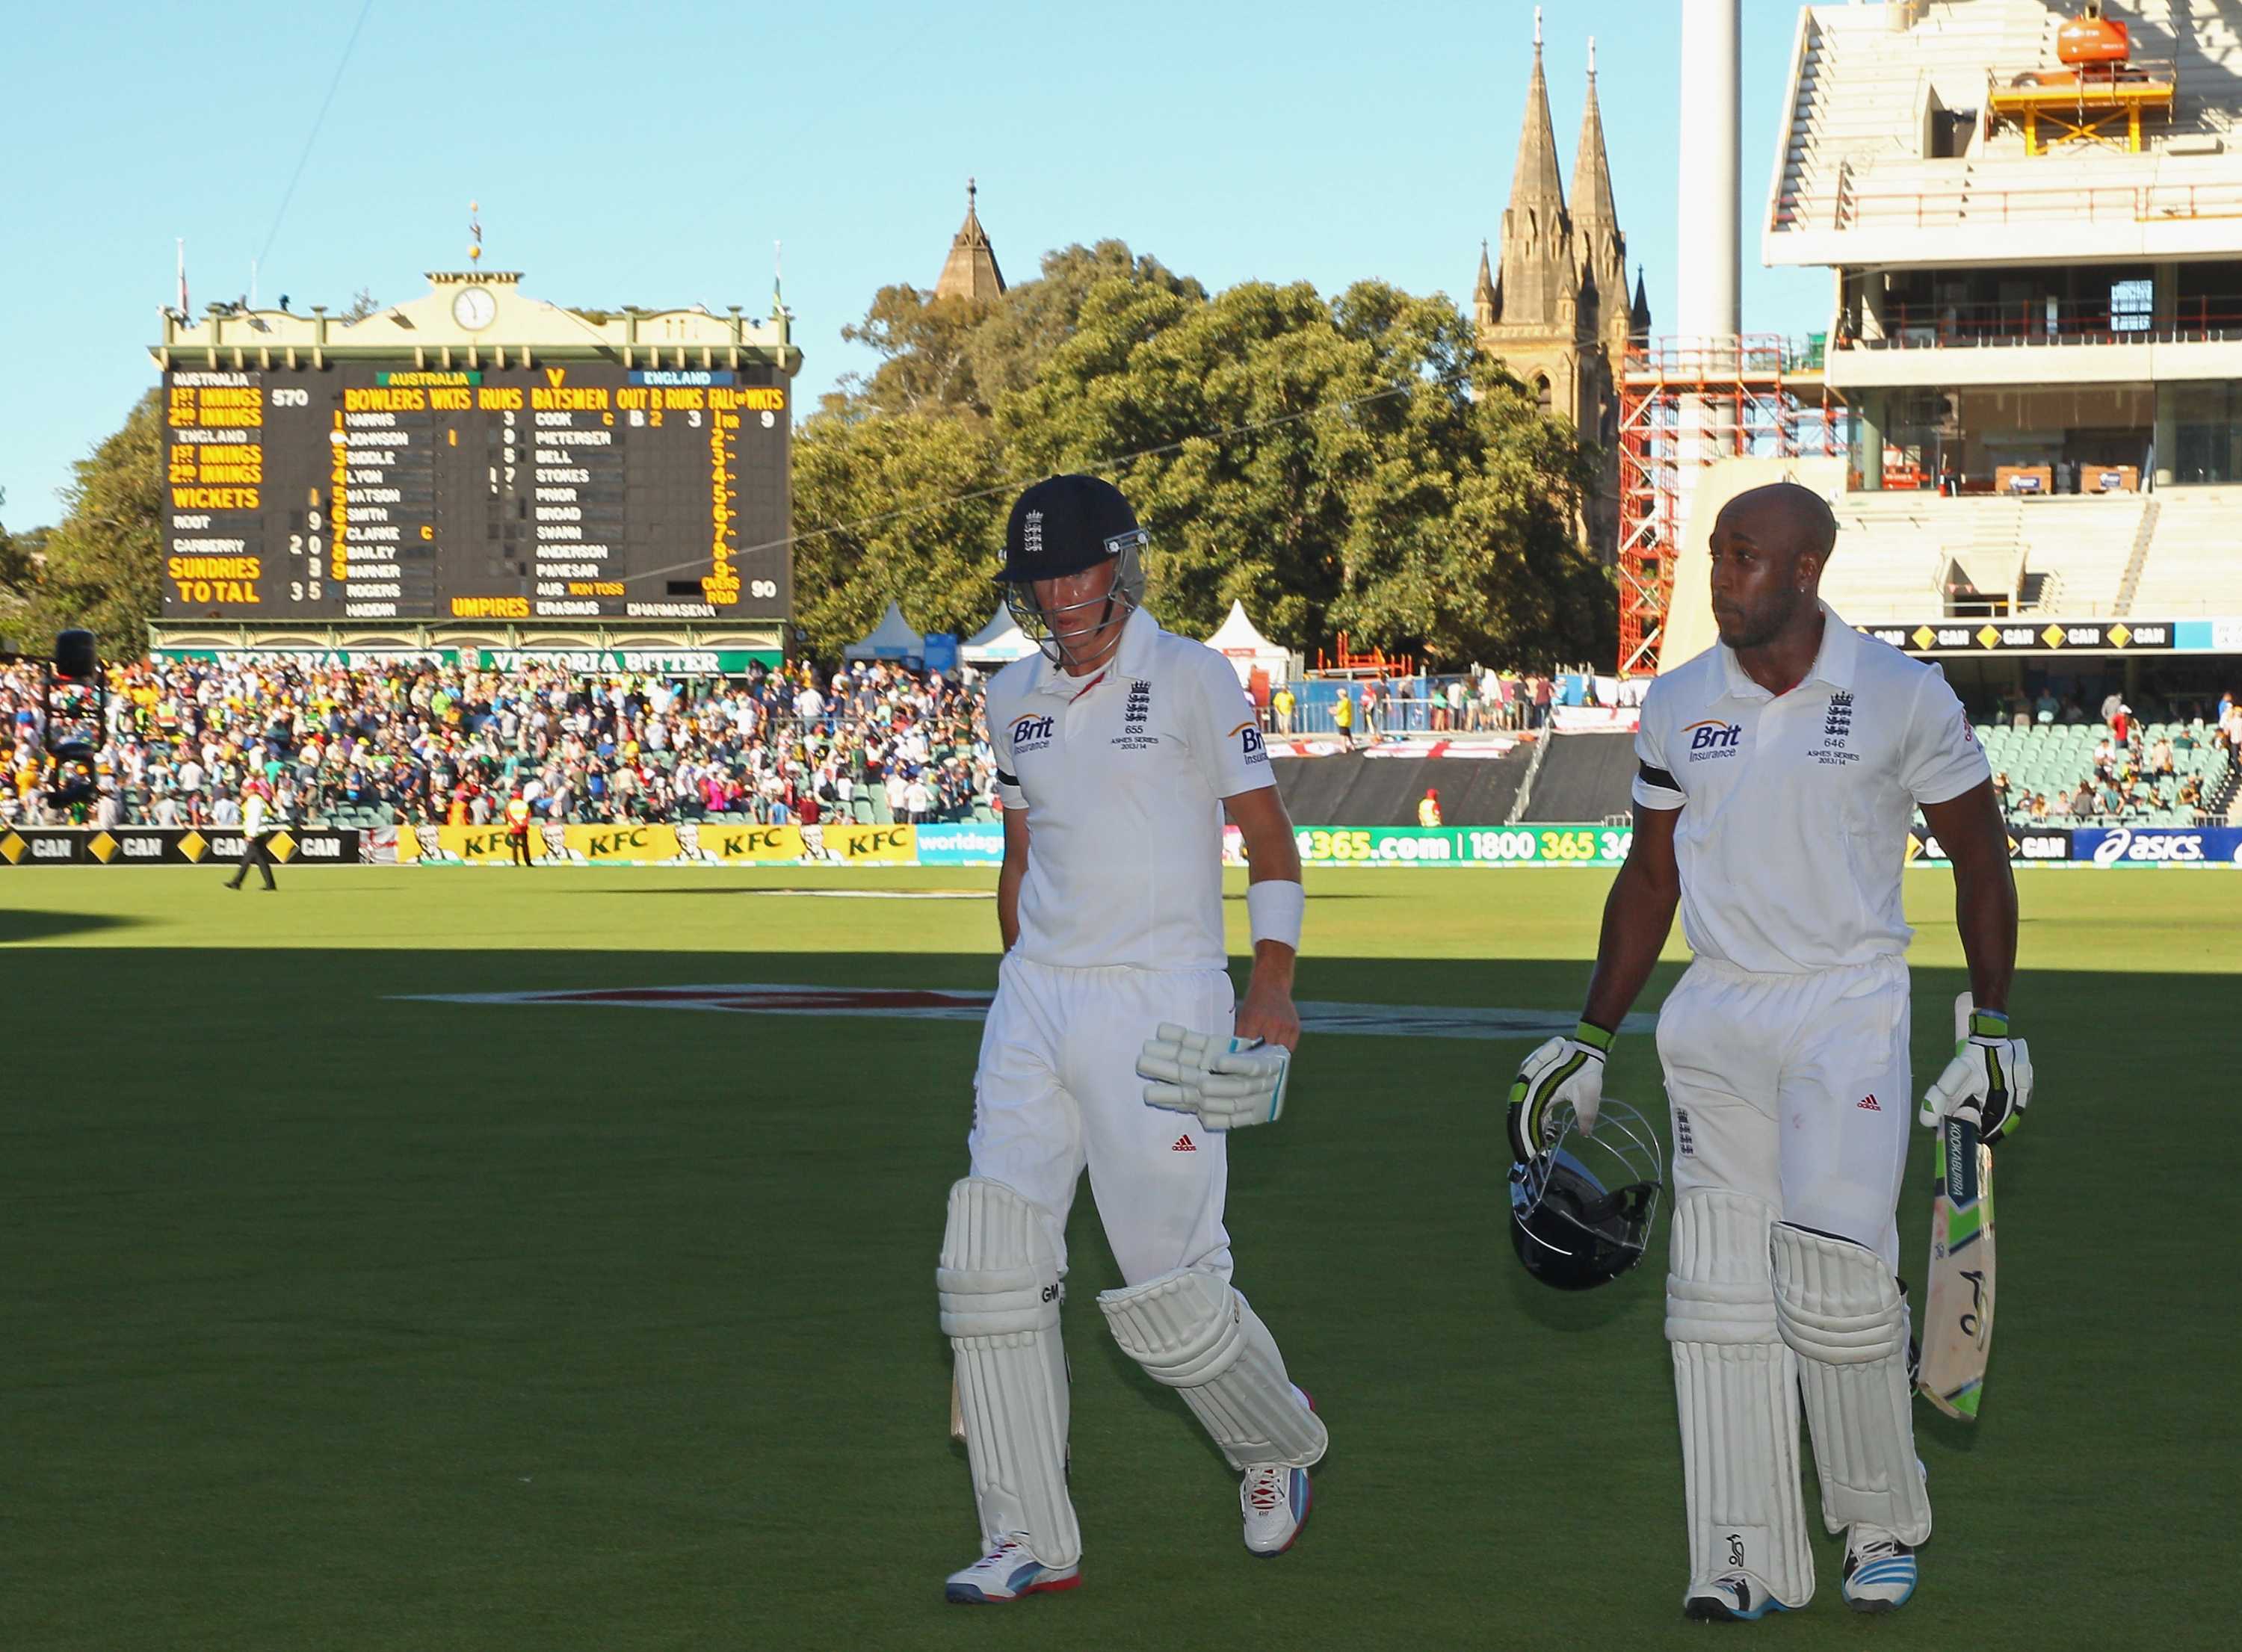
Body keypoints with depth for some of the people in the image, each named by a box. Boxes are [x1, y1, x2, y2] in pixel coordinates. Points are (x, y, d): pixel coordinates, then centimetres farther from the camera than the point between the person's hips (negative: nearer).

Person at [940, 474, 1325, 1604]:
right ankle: (1030, 1543, 1)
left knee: (1168, 1286, -6)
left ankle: (1280, 1439, 25)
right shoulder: (1016, 697, 13)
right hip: (1034, 1003, 6)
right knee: (991, 1271, -5)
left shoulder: (1191, 681, -4)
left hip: (1159, 1003, -6)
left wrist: (1272, 985, -16)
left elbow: (1269, 840, -4)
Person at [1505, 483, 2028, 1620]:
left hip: (1849, 1011, -4)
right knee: (1720, 1290, 1)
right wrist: (1590, 1045, 13)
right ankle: (1751, 1565, 7)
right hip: (1716, 1016, 4)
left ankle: (1883, 1524, 8)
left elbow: (1981, 863, 3)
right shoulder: (1678, 706, 5)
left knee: (1833, 1264, -14)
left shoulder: (1902, 700, -6)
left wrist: (1994, 1034, 1)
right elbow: (1649, 881, 14)